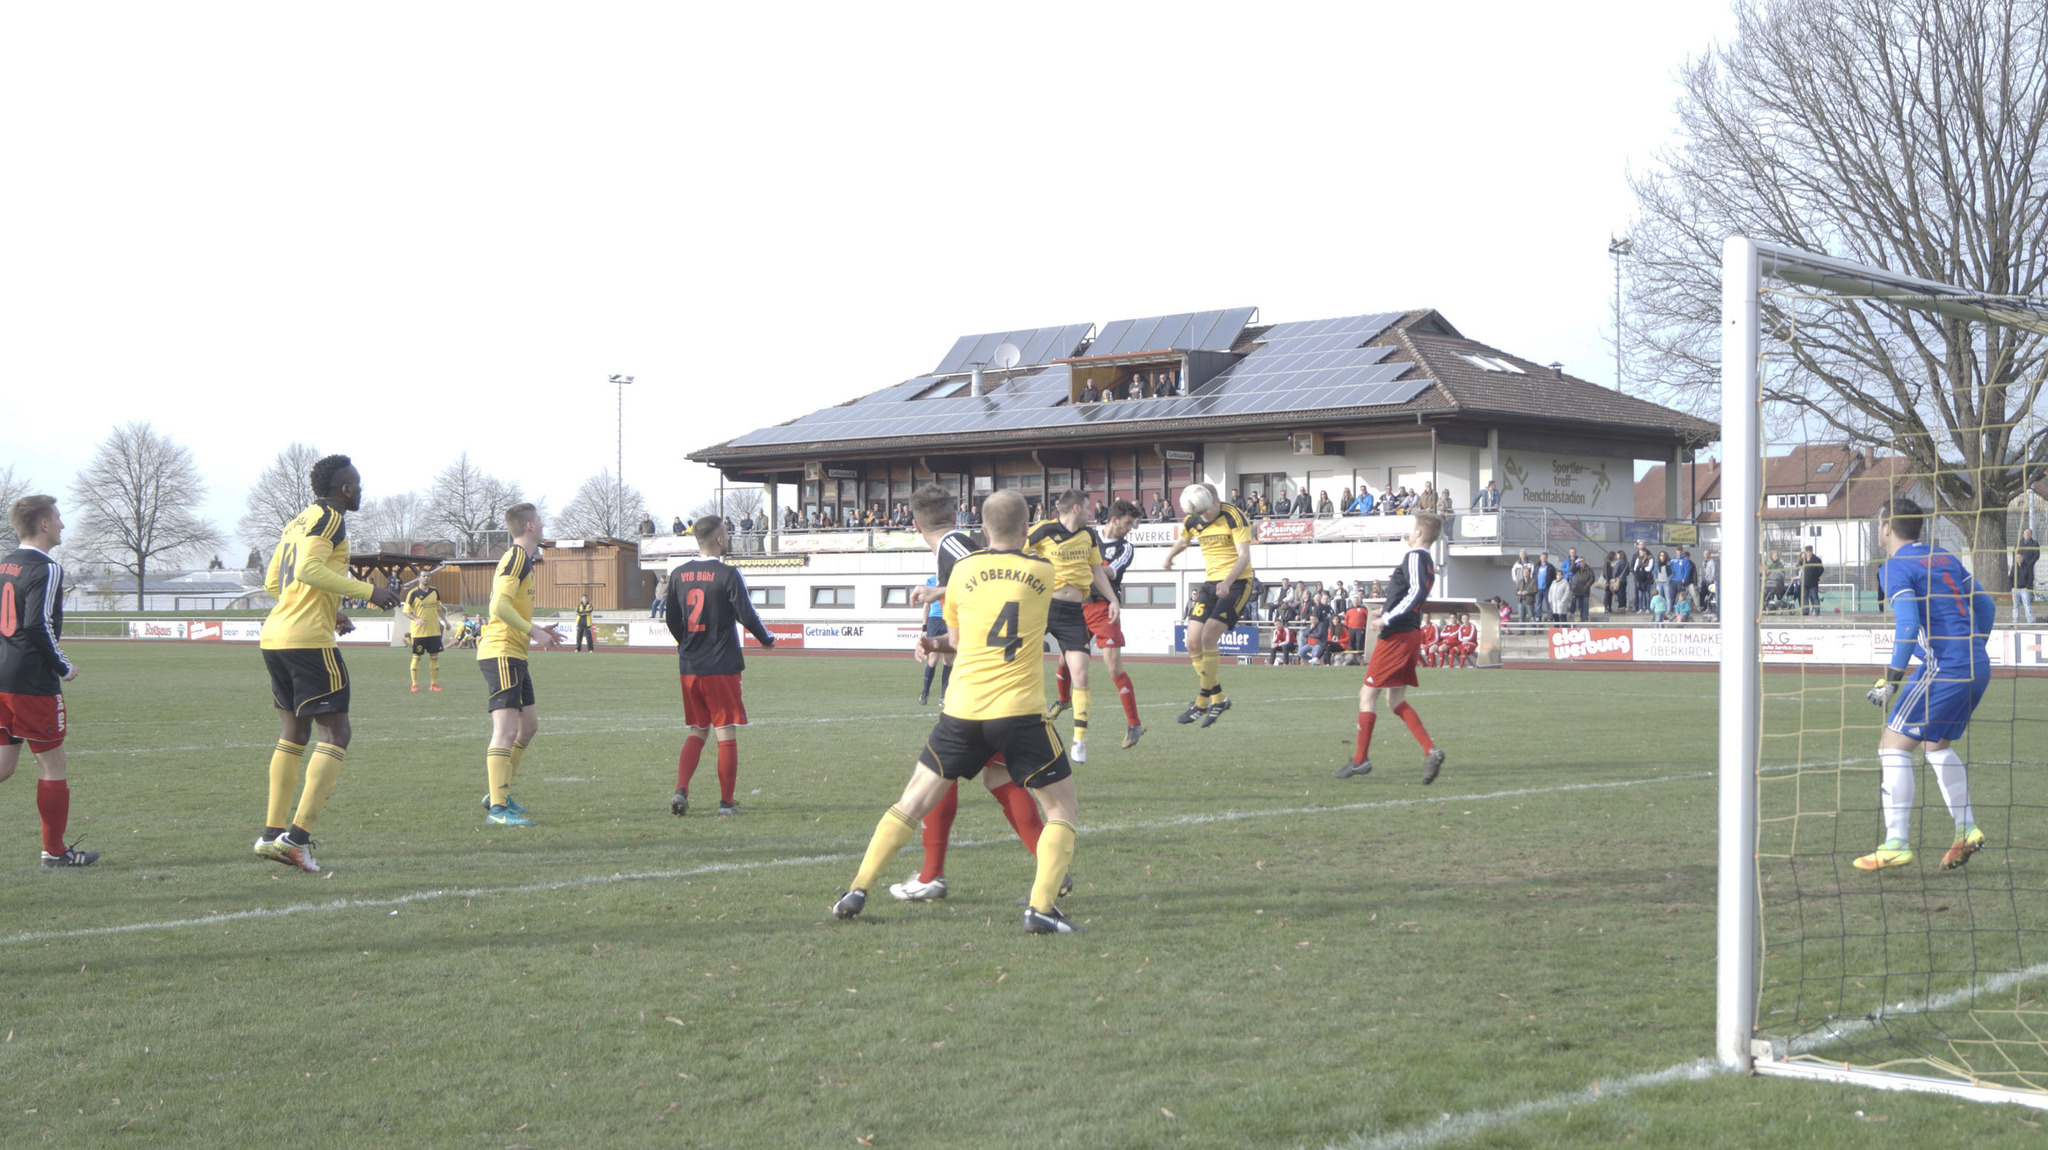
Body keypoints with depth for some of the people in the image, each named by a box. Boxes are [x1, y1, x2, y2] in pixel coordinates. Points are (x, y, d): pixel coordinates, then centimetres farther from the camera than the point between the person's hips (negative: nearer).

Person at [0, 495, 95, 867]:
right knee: (52, 765, 4)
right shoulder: (46, 569, -13)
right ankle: (55, 851, 11)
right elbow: (39, 625, -20)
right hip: (33, 683, -8)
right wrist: (65, 668, -8)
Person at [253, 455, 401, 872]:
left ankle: (272, 833, 13)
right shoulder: (330, 518, -6)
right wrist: (366, 591, -16)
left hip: (274, 636, 9)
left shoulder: (296, 522, 21)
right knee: (335, 733, -5)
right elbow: (308, 569, -20)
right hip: (308, 640, -9)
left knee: (293, 732, 16)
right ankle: (298, 835, -13)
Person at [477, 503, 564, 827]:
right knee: (506, 729, -14)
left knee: (529, 724, 17)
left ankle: (499, 793, 25)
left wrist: (537, 629, 21)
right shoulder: (517, 557, -12)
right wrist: (533, 633, -19)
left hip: (514, 655, 11)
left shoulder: (522, 558, 20)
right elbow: (499, 606, -23)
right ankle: (498, 809, -17)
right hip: (501, 653, -11)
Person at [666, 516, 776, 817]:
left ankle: (680, 790, -3)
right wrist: (767, 638, 7)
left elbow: (672, 620, 12)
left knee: (695, 733, 14)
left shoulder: (678, 575, 5)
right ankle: (726, 802, 6)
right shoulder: (727, 574, -12)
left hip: (689, 667, 5)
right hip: (722, 667, -5)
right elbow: (747, 615, -13)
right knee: (727, 734, 3)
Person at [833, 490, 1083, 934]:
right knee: (1063, 810, 8)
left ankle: (858, 890, 11)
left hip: (962, 711, 2)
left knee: (912, 802, 14)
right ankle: (1041, 906, -7)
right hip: (1020, 712, -2)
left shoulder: (962, 570, 6)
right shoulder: (1042, 572, 4)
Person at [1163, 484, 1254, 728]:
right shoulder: (1192, 522, 2)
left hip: (1236, 583, -7)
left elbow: (1244, 556, -24)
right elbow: (1182, 541, 25)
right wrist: (1169, 557, 32)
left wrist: (1227, 581, -35)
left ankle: (1202, 702, -11)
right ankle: (1218, 699, 11)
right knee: (1193, 643, -2)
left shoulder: (1234, 518, -16)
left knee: (1208, 637, -19)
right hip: (1211, 583, 7)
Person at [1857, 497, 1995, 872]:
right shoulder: (1943, 557, 17)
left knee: (1893, 744, -4)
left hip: (1944, 667, -9)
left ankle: (1896, 844, -9)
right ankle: (1966, 831, 19)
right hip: (1977, 666, 9)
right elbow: (1986, 606, 21)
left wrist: (1891, 681, -16)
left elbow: (1908, 626, -19)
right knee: (1936, 745, 24)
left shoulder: (1895, 568, -7)